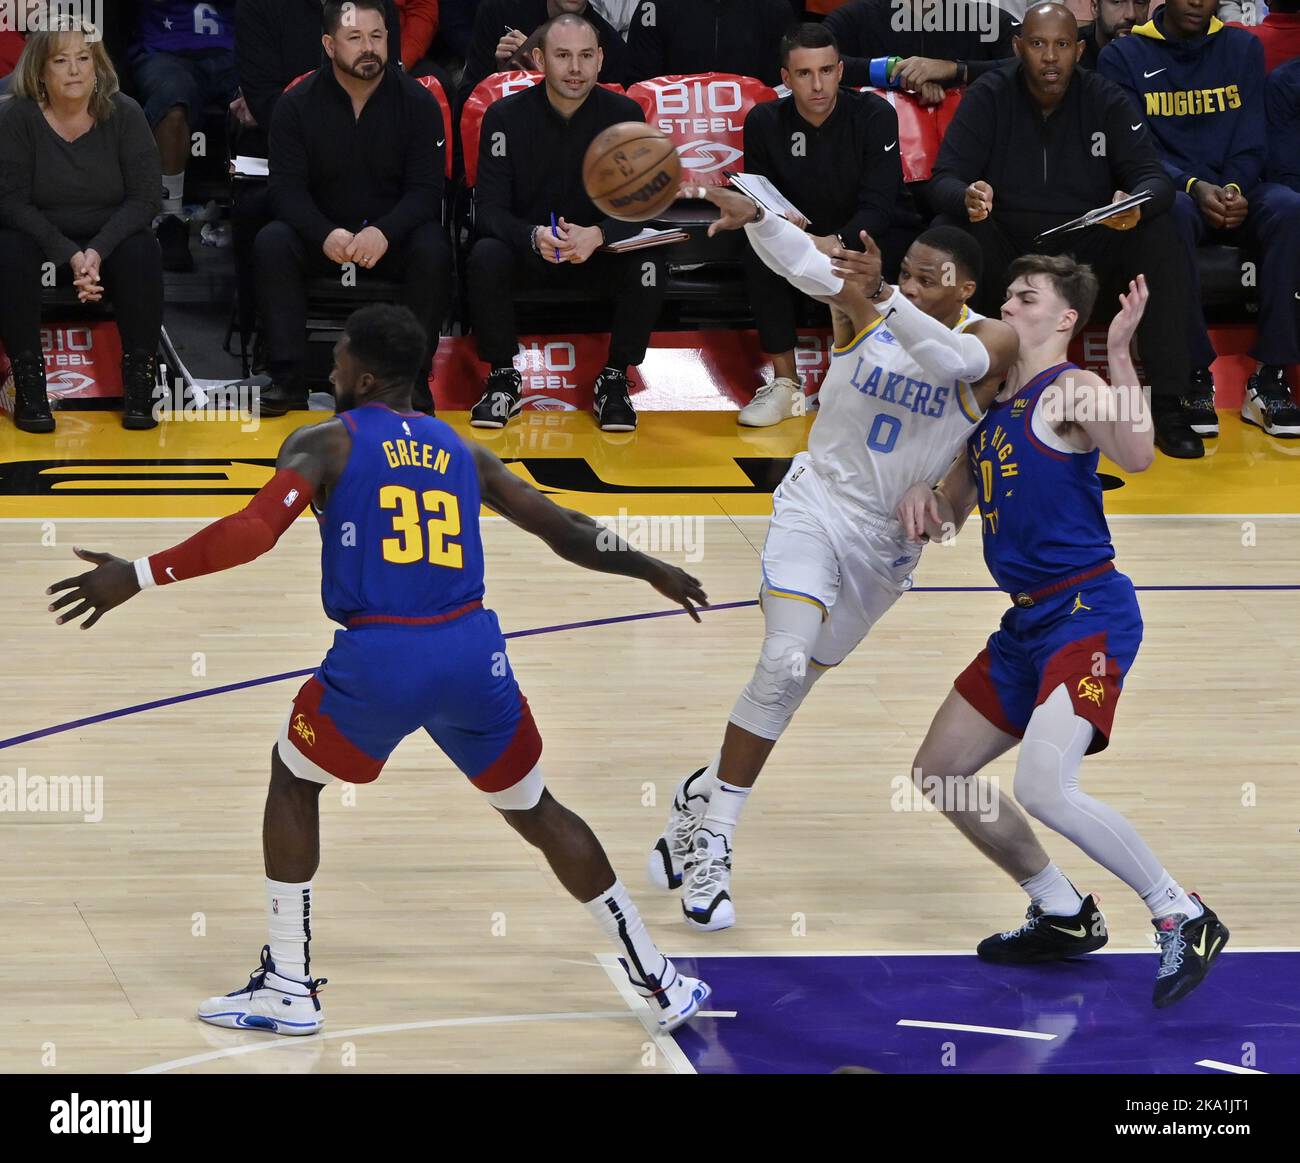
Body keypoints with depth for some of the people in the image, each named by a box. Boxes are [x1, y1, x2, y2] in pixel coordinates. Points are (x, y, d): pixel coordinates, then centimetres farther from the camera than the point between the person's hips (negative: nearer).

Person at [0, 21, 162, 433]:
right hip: (41, 240, -1)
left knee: (142, 250, -30)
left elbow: (144, 198, -10)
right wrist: (69, 256, -26)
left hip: (110, 240, 1)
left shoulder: (124, 114, -7)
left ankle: (139, 381, -25)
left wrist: (97, 252, -25)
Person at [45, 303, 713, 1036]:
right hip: (473, 654, 4)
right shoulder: (462, 452, 17)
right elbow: (569, 533, 23)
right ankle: (659, 983, 22)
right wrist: (653, 570, 39)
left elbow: (256, 531, -13)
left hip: (380, 659, -4)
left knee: (293, 782, 22)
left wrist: (140, 575, -10)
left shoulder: (325, 445, 4)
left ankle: (289, 990, 19)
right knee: (536, 810, 21)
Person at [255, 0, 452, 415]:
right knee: (271, 243, -29)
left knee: (433, 251, -32)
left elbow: (425, 189, -9)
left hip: (393, 234, -1)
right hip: (321, 236, 1)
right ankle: (288, 378, -24)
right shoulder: (297, 105, -3)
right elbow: (287, 189, -9)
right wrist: (326, 236, -31)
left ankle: (413, 377, -21)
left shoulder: (418, 102, -4)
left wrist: (383, 233, -30)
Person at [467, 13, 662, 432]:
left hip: (599, 253, 1)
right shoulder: (506, 116, -8)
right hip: (525, 252, -1)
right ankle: (503, 378, -14)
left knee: (648, 266, -30)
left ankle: (614, 380, -10)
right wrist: (534, 237, -37)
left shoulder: (624, 115, -6)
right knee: (486, 258, -33)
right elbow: (488, 210, -14)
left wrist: (596, 236, -33)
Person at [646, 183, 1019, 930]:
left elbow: (952, 359, -35)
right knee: (785, 662, -19)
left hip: (888, 542, 2)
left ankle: (703, 798, 30)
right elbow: (802, 261, -28)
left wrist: (881, 302, -51)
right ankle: (712, 840, -11)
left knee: (794, 681, 10)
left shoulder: (991, 341, -11)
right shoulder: (867, 303, -9)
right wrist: (754, 217, -49)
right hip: (818, 504, -2)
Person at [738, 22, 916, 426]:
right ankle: (785, 386, -20)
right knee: (759, 255, -29)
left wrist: (838, 243, -43)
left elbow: (877, 206, -23)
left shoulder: (875, 116, -17)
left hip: (878, 235, -3)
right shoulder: (765, 123, -8)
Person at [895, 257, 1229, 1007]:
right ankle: (1065, 916, 25)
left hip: (1089, 613, -10)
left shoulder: (1071, 391, -11)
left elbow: (1137, 456, -31)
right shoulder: (991, 404, 15)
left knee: (1044, 789, -26)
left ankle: (1186, 920, -11)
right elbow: (951, 515, 23)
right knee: (938, 773, 14)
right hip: (1027, 622, 10)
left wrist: (1121, 355, -35)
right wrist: (923, 496, 1)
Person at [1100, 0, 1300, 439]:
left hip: (1234, 192, 3)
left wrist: (1234, 190, -14)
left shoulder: (1244, 49, 15)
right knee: (1174, 214, -40)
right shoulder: (1124, 57, 6)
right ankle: (1195, 377, -34)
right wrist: (1194, 187, -21)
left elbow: (1251, 140, 8)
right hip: (1167, 189, -3)